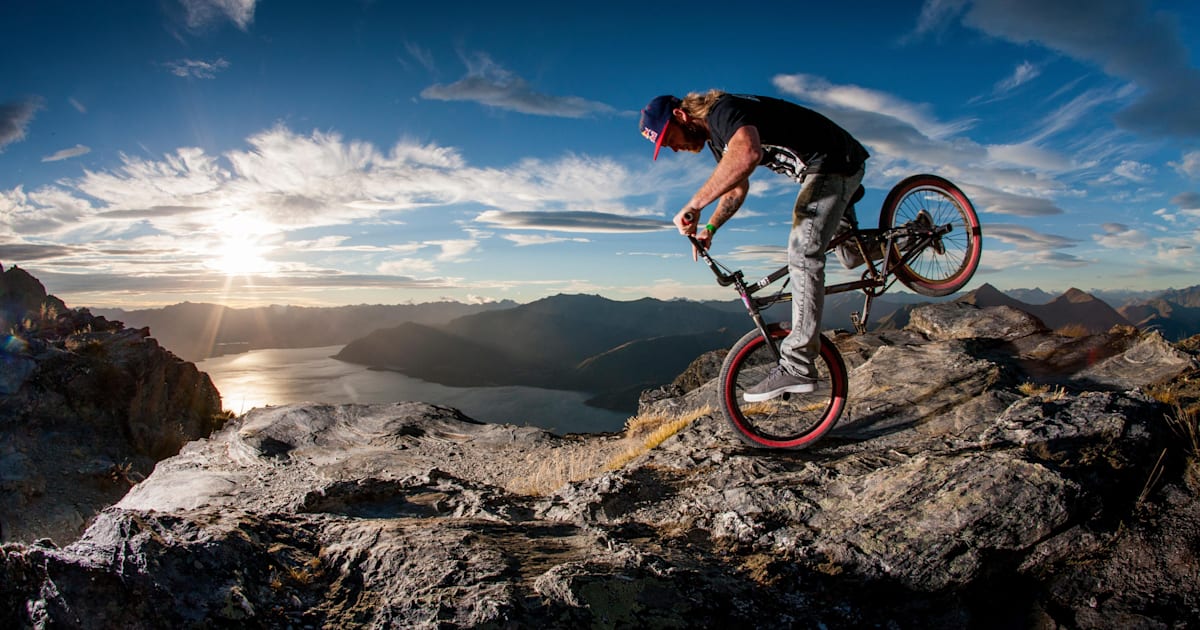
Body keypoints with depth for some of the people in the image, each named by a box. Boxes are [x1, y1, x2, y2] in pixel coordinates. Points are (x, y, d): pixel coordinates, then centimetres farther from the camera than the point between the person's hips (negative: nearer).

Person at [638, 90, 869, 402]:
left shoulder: (723, 110, -22)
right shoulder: (716, 136, 10)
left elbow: (747, 154, -46)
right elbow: (737, 189, 20)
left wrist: (693, 205, -42)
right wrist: (710, 228, 8)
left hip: (834, 162, -10)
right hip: (820, 168, 10)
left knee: (803, 254, -20)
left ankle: (796, 368, -22)